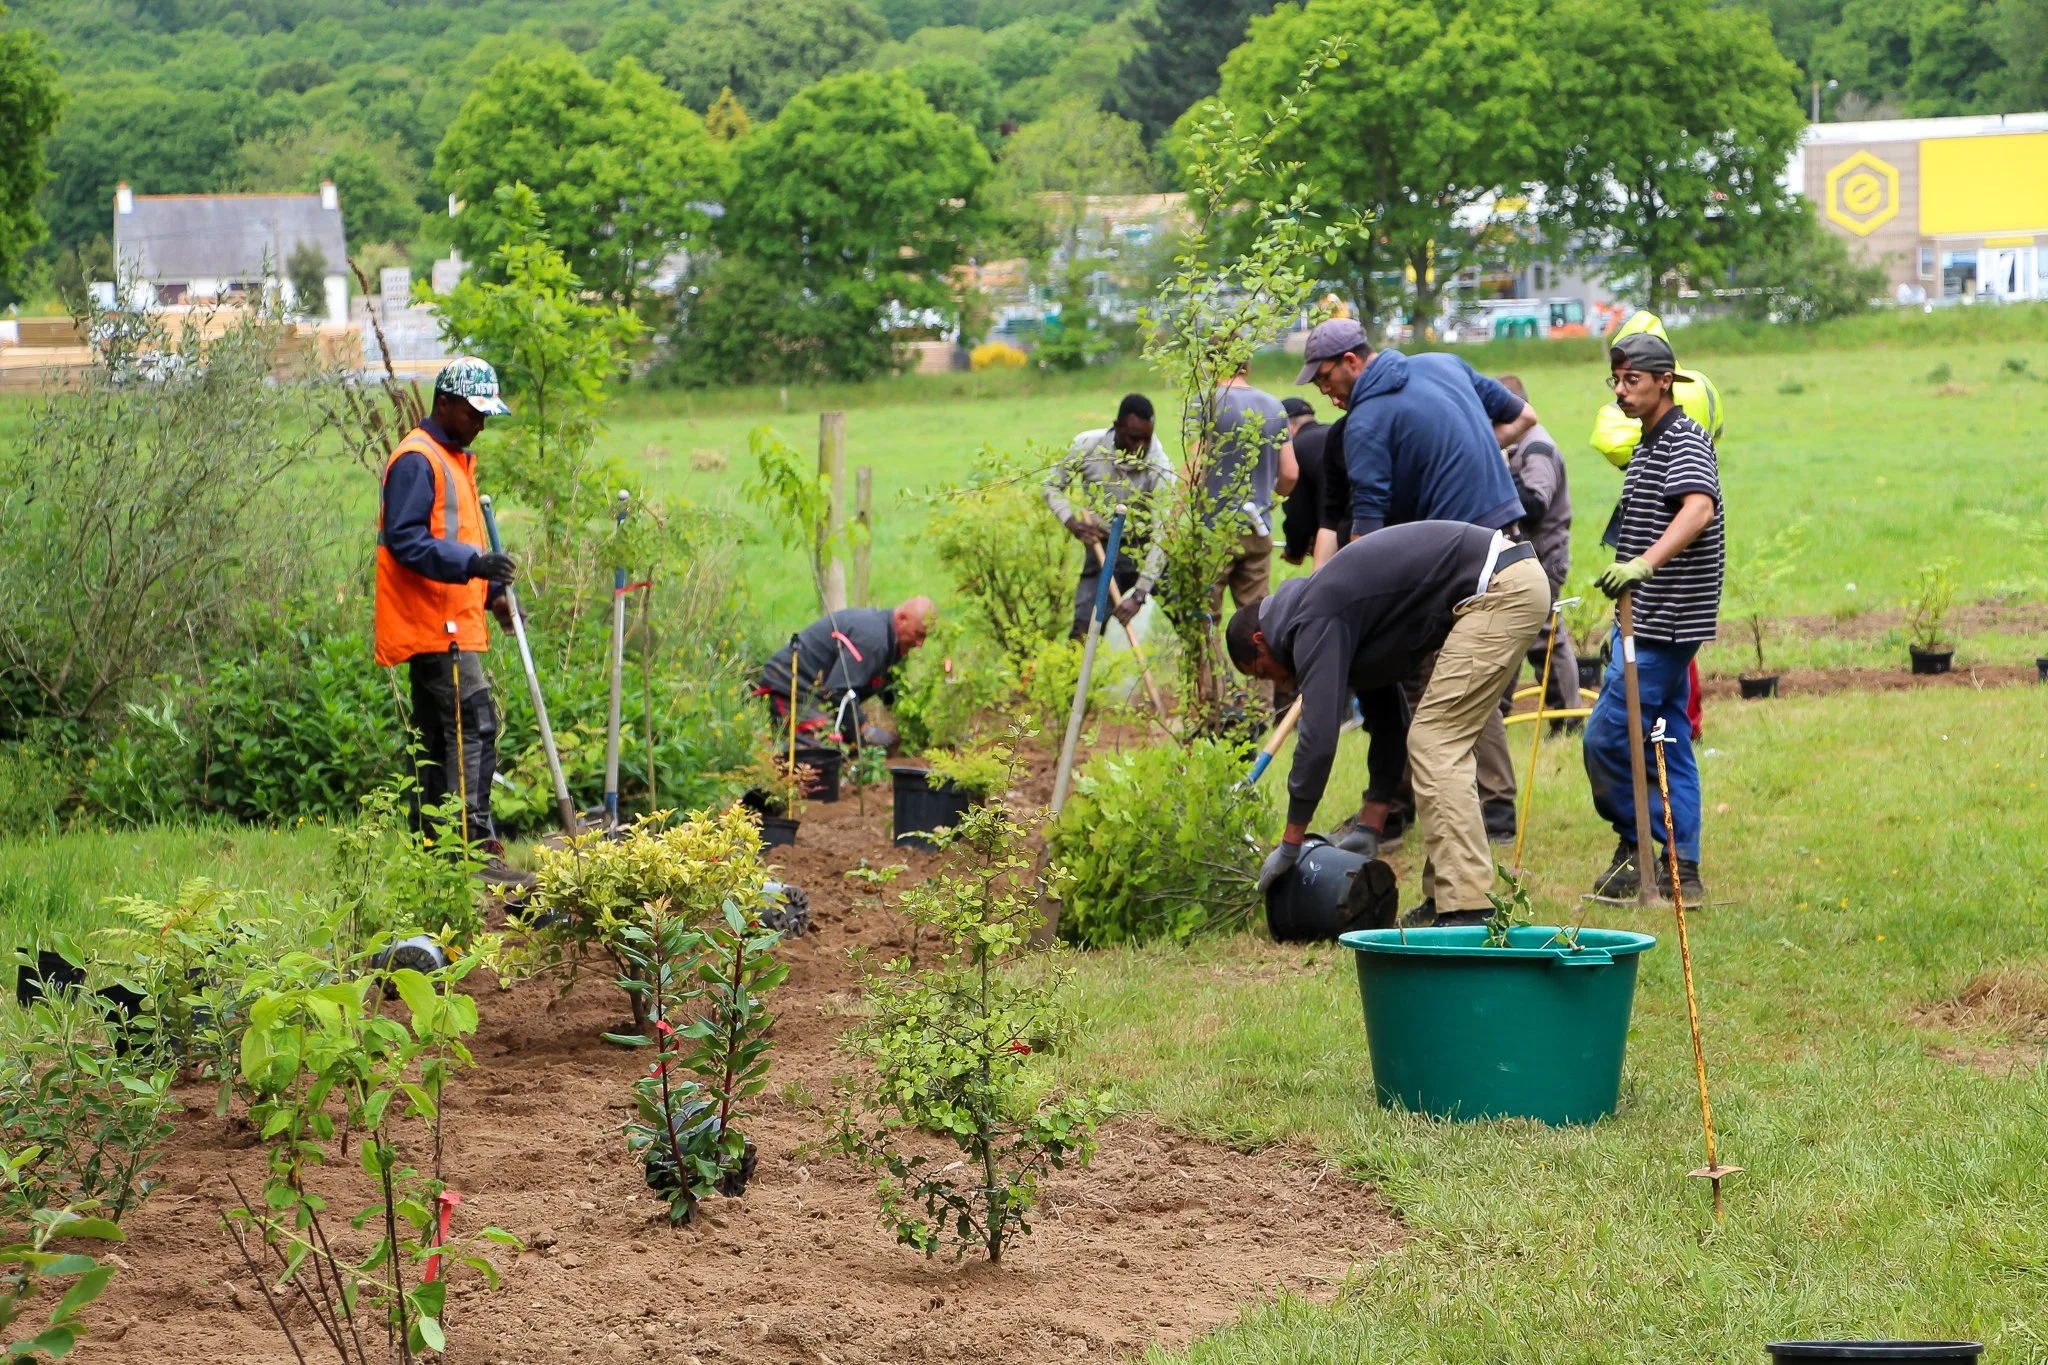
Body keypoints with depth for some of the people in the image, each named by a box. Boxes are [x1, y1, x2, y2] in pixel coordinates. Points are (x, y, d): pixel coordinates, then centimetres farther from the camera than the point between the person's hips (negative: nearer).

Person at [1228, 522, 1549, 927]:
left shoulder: (1314, 625, -8)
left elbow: (1318, 734, -13)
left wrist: (1289, 846, -5)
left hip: (1499, 589, -10)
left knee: (1434, 744, -9)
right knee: (1441, 743, 15)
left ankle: (1467, 910, -14)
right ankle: (1443, 897, 16)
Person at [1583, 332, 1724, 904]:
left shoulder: (1684, 440, -14)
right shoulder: (1650, 443, 18)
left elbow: (1699, 509, -33)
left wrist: (1644, 563, -45)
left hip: (1665, 622, -10)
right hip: (1652, 621, 10)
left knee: (1607, 737, -11)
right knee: (1669, 745, 9)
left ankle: (1639, 848, -1)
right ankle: (1680, 871, 11)